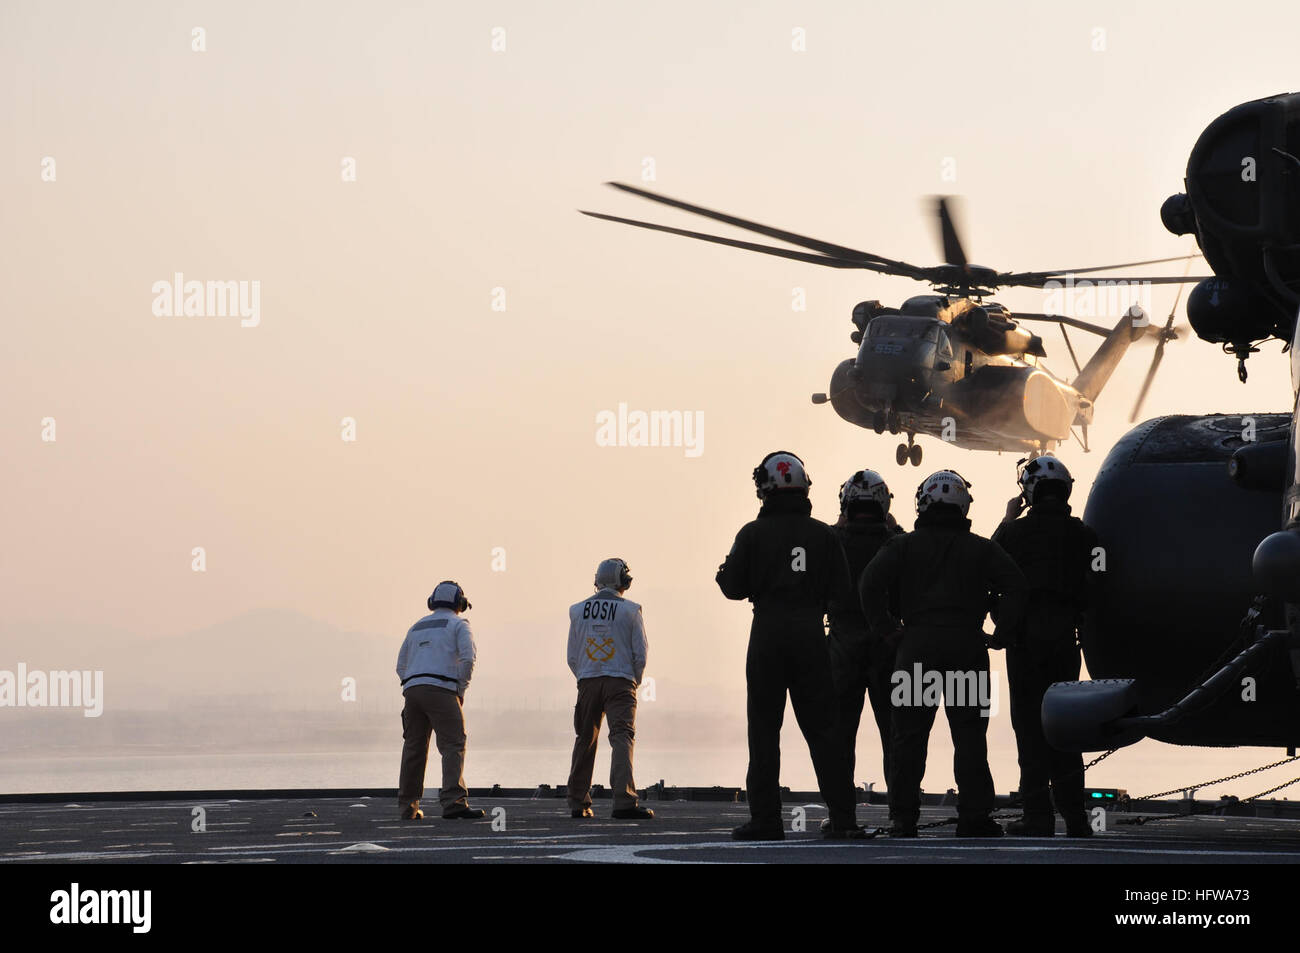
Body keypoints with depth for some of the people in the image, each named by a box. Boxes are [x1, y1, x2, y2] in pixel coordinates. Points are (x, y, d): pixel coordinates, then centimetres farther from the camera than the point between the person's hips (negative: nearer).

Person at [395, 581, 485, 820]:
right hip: (441, 691, -6)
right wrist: (461, 692, 1)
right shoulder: (459, 625, 7)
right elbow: (468, 658, -8)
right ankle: (453, 801, -26)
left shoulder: (417, 627, 25)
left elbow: (401, 667, 25)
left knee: (414, 748, 12)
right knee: (453, 746, -10)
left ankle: (408, 807, 13)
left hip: (413, 692, 6)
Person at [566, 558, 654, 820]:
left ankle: (578, 803, 17)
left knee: (584, 741, 12)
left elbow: (572, 656, 9)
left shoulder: (578, 611, 7)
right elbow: (640, 654, -2)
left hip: (587, 683, 3)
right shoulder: (630, 610, -2)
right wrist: (635, 682, 13)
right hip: (620, 682, -3)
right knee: (622, 738, -9)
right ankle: (624, 801, -22)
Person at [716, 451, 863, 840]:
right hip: (811, 633, 2)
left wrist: (723, 572, 18)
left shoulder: (753, 533, -4)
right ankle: (843, 817, 4)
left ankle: (766, 819, 0)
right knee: (821, 728, 7)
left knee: (764, 728, 3)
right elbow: (842, 590, 0)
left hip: (768, 633, -2)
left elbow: (734, 588, -4)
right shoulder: (824, 535, 2)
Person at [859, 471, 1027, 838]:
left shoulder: (903, 546, 6)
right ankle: (974, 815, 0)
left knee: (909, 737, 4)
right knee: (969, 735, 3)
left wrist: (882, 627, 2)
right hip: (967, 646, 0)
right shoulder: (982, 549, 10)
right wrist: (1000, 632, 4)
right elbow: (1015, 585, -1)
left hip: (917, 646, 0)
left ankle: (904, 817, 3)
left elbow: (870, 582, -7)